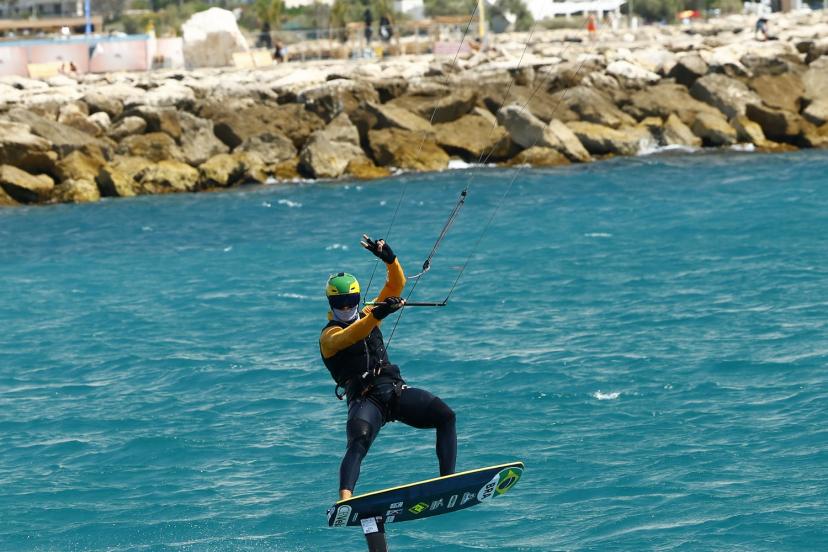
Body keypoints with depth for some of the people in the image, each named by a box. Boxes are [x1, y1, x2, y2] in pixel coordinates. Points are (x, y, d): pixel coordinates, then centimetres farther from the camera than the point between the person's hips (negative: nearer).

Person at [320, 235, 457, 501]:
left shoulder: (367, 314, 20)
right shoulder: (329, 335, 0)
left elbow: (396, 285, 15)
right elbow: (348, 337, -24)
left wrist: (389, 259, -5)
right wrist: (377, 315, -41)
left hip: (396, 390, 6)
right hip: (364, 399, -6)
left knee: (445, 416, -15)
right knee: (358, 442, -34)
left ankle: (448, 480, -20)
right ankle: (344, 502, -50)